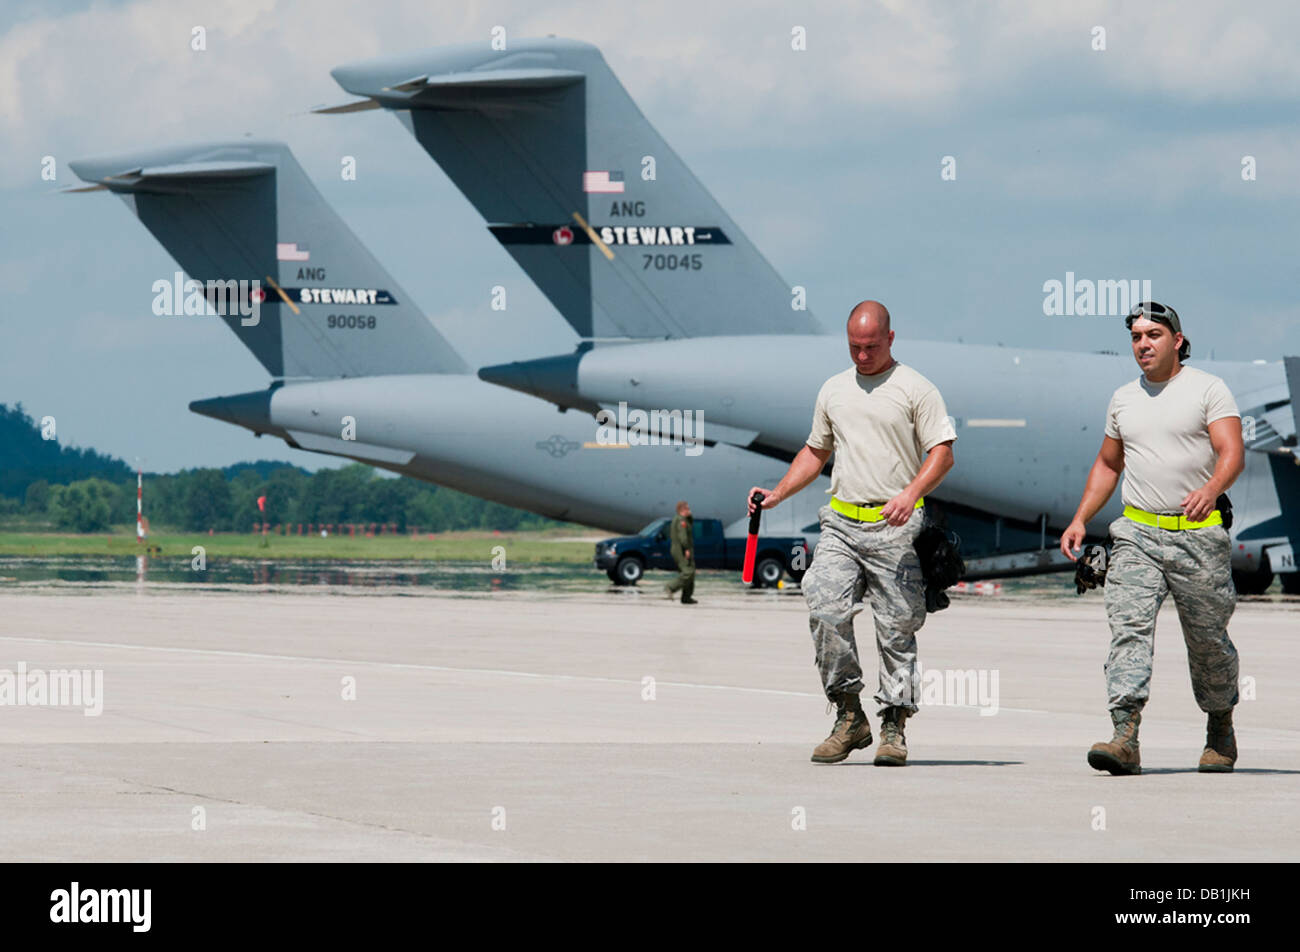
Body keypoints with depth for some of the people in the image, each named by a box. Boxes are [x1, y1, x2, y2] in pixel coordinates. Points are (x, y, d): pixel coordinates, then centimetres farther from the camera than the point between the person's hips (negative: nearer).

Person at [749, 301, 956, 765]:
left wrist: (911, 493, -21)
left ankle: (894, 726, 4)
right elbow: (816, 451, 27)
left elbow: (942, 452, -5)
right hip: (841, 523, 4)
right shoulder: (834, 390, 17)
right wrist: (777, 494, 14)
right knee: (825, 610, -12)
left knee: (896, 628, -3)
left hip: (895, 527, -4)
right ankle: (849, 716, -4)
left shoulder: (915, 389, 0)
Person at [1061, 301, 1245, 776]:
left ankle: (1220, 731, 29)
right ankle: (1125, 737, -26)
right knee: (1128, 627, -15)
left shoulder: (1208, 389, -1)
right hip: (1137, 534, 3)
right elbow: (1107, 464, 25)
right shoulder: (1124, 398, 15)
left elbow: (1232, 452, -12)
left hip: (1199, 536, -3)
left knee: (1208, 639, 6)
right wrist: (1080, 520, 13)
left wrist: (1210, 490, -33)